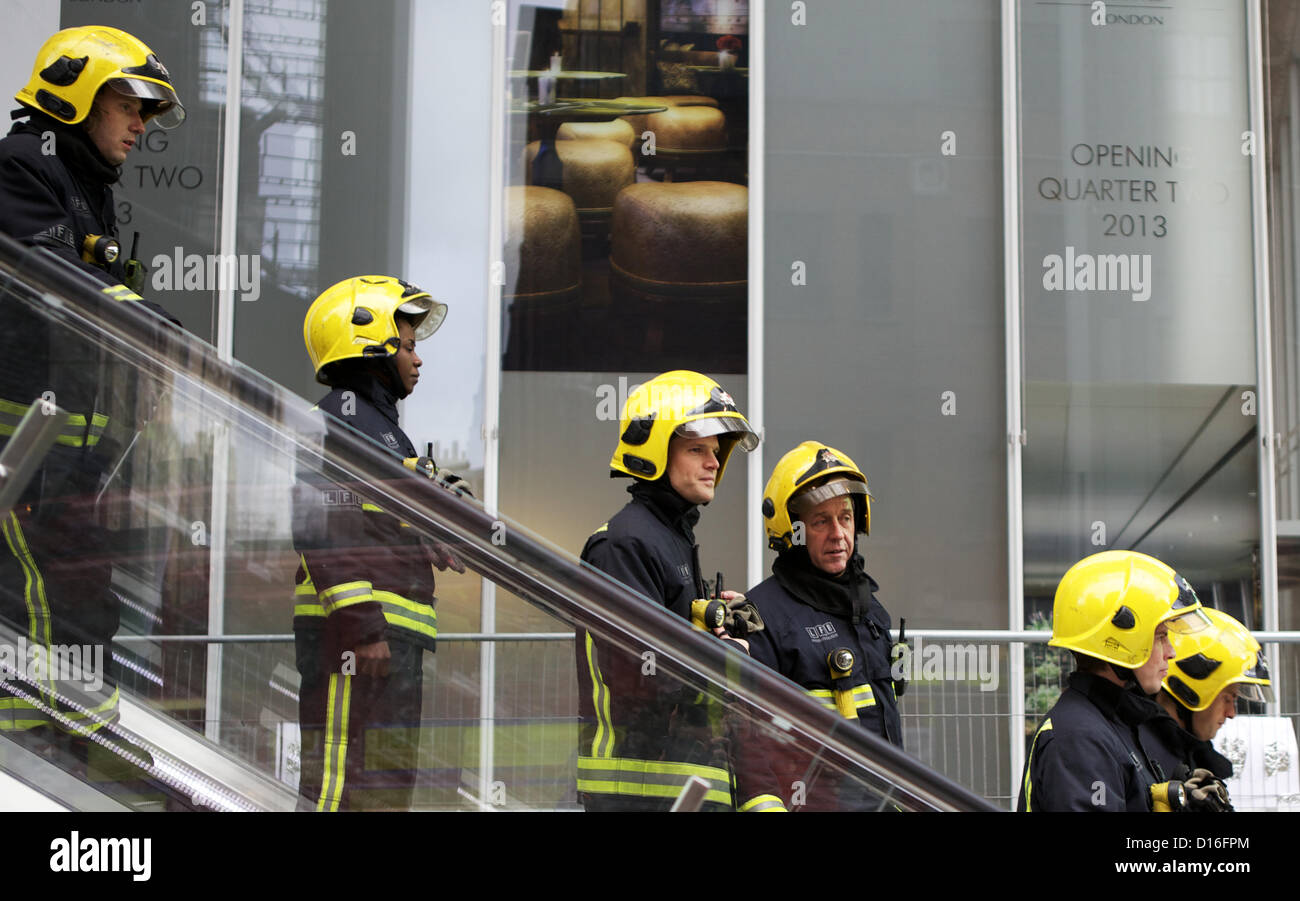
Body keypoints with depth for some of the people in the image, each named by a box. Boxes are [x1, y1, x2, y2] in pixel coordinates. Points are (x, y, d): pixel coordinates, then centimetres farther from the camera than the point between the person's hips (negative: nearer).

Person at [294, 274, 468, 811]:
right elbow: (324, 529, -19)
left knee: (389, 782, 11)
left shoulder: (381, 426, 25)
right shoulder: (342, 418, -8)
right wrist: (360, 625, -23)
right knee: (341, 780, -12)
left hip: (390, 637, 11)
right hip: (356, 639, -11)